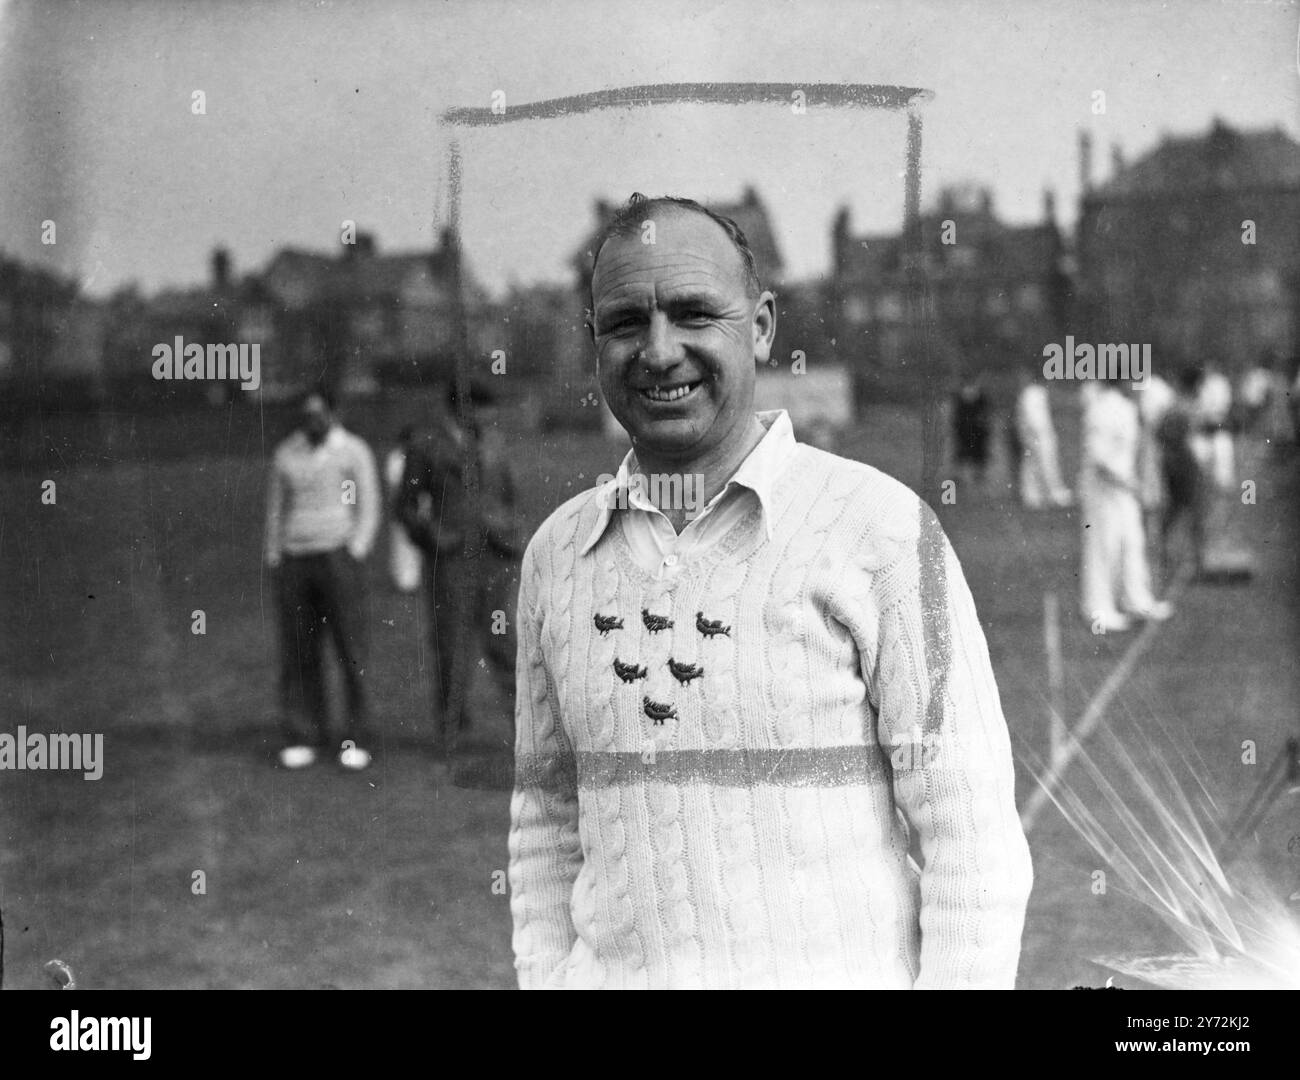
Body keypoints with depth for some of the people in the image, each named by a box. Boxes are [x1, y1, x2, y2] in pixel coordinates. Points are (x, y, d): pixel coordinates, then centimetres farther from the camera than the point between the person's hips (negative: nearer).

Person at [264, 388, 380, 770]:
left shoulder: (354, 451, 3)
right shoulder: (285, 455, 12)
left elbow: (369, 509, 1)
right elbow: (275, 510, 17)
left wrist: (355, 557, -9)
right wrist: (275, 562, 8)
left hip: (339, 555, -3)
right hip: (295, 559, 3)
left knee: (350, 649, -6)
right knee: (298, 652, -1)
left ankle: (357, 741, -2)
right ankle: (304, 738, 5)